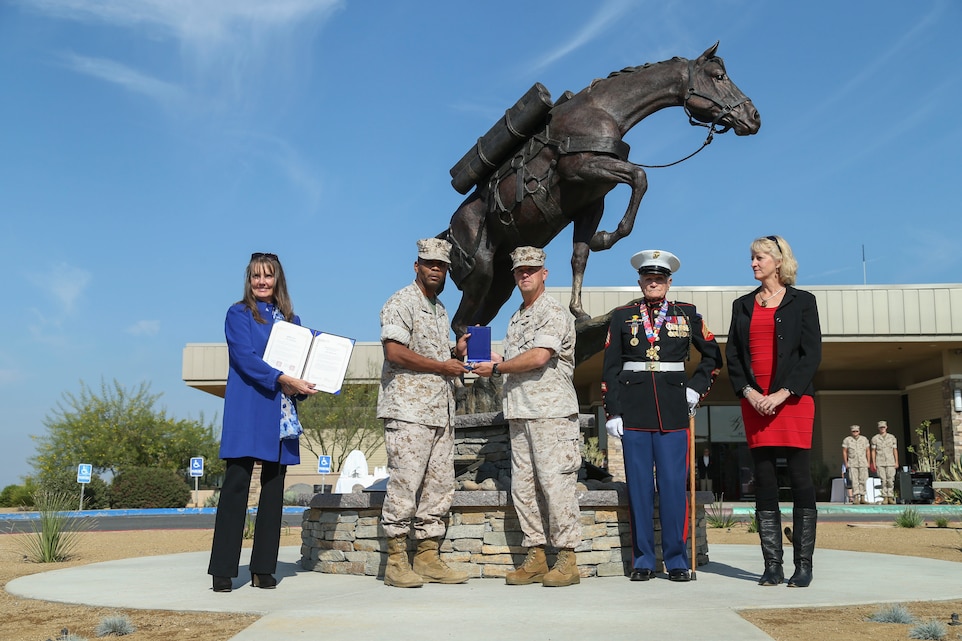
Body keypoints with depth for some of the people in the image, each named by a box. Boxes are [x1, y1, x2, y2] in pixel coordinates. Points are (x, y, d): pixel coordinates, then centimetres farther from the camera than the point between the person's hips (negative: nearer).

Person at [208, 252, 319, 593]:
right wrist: (282, 379, -21)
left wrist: (301, 386, -6)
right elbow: (245, 358, -9)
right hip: (247, 413, -4)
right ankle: (223, 570, -4)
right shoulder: (238, 314, 4)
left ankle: (264, 568, 11)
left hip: (281, 415, 5)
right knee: (236, 485, -8)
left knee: (273, 489, 5)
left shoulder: (291, 320, 18)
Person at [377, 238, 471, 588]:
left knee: (440, 486, 7)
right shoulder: (402, 303, -4)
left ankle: (428, 557, 14)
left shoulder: (440, 310, 23)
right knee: (404, 484, -8)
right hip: (408, 410, -8)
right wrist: (443, 366, -13)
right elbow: (395, 352, -17)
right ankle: (396, 561, -1)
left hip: (440, 411, 9)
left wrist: (457, 353, 10)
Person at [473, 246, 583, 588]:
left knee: (556, 482, -9)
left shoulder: (555, 313, -4)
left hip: (551, 410, -8)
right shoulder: (515, 318, 22)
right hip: (519, 412, 8)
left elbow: (537, 357, -16)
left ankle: (567, 560, -3)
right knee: (523, 485, 6)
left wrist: (496, 368, -6)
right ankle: (536, 557, 12)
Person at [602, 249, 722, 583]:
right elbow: (610, 368, 6)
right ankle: (642, 562, 11)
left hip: (673, 410, 0)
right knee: (639, 486, 3)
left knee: (674, 486, -1)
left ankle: (677, 561, 9)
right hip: (634, 411, 0)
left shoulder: (687, 314, 9)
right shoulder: (622, 316, 9)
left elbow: (713, 356, 18)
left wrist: (695, 389, 6)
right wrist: (612, 412, -1)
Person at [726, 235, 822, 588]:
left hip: (793, 398, -3)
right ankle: (772, 566, 6)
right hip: (755, 402, 3)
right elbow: (732, 355, 11)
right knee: (764, 482, 2)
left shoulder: (802, 301, 6)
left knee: (799, 478, -4)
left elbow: (812, 353, -1)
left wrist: (783, 393, -11)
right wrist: (748, 392, -5)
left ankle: (803, 565, 3)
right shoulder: (742, 305, 15)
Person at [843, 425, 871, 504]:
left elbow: (867, 451, 12)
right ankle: (855, 498, -11)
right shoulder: (847, 440, 0)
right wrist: (845, 463, -2)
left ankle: (862, 497, 10)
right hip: (852, 464, -2)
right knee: (854, 481, -9)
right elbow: (844, 452, 3)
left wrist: (868, 462, 7)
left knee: (863, 480, 1)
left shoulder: (864, 439, 7)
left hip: (863, 464, 2)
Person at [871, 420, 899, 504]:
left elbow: (895, 450, 8)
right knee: (883, 481, -3)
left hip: (890, 462, 0)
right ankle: (885, 498, 1)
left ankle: (890, 498, 2)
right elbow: (873, 451, 6)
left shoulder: (892, 437, 7)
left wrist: (897, 462, 1)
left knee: (890, 480, -4)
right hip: (880, 463, 0)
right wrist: (873, 463, 0)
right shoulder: (875, 438, 5)